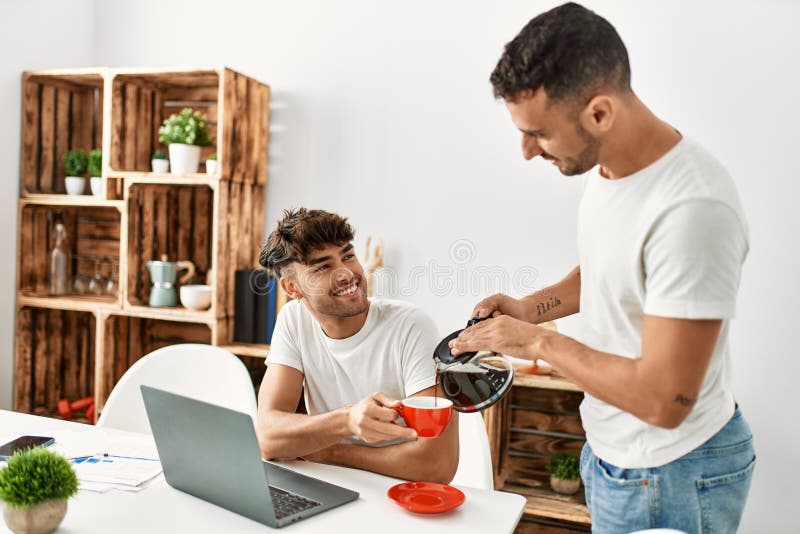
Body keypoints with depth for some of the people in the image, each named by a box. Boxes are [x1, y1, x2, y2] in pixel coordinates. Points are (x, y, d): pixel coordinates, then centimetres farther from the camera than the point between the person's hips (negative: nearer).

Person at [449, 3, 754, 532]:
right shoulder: (610, 167, -3)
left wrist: (537, 342, -20)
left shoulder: (692, 209, -32)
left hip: (670, 475, -7)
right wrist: (532, 307, -1)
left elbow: (662, 400, -30)